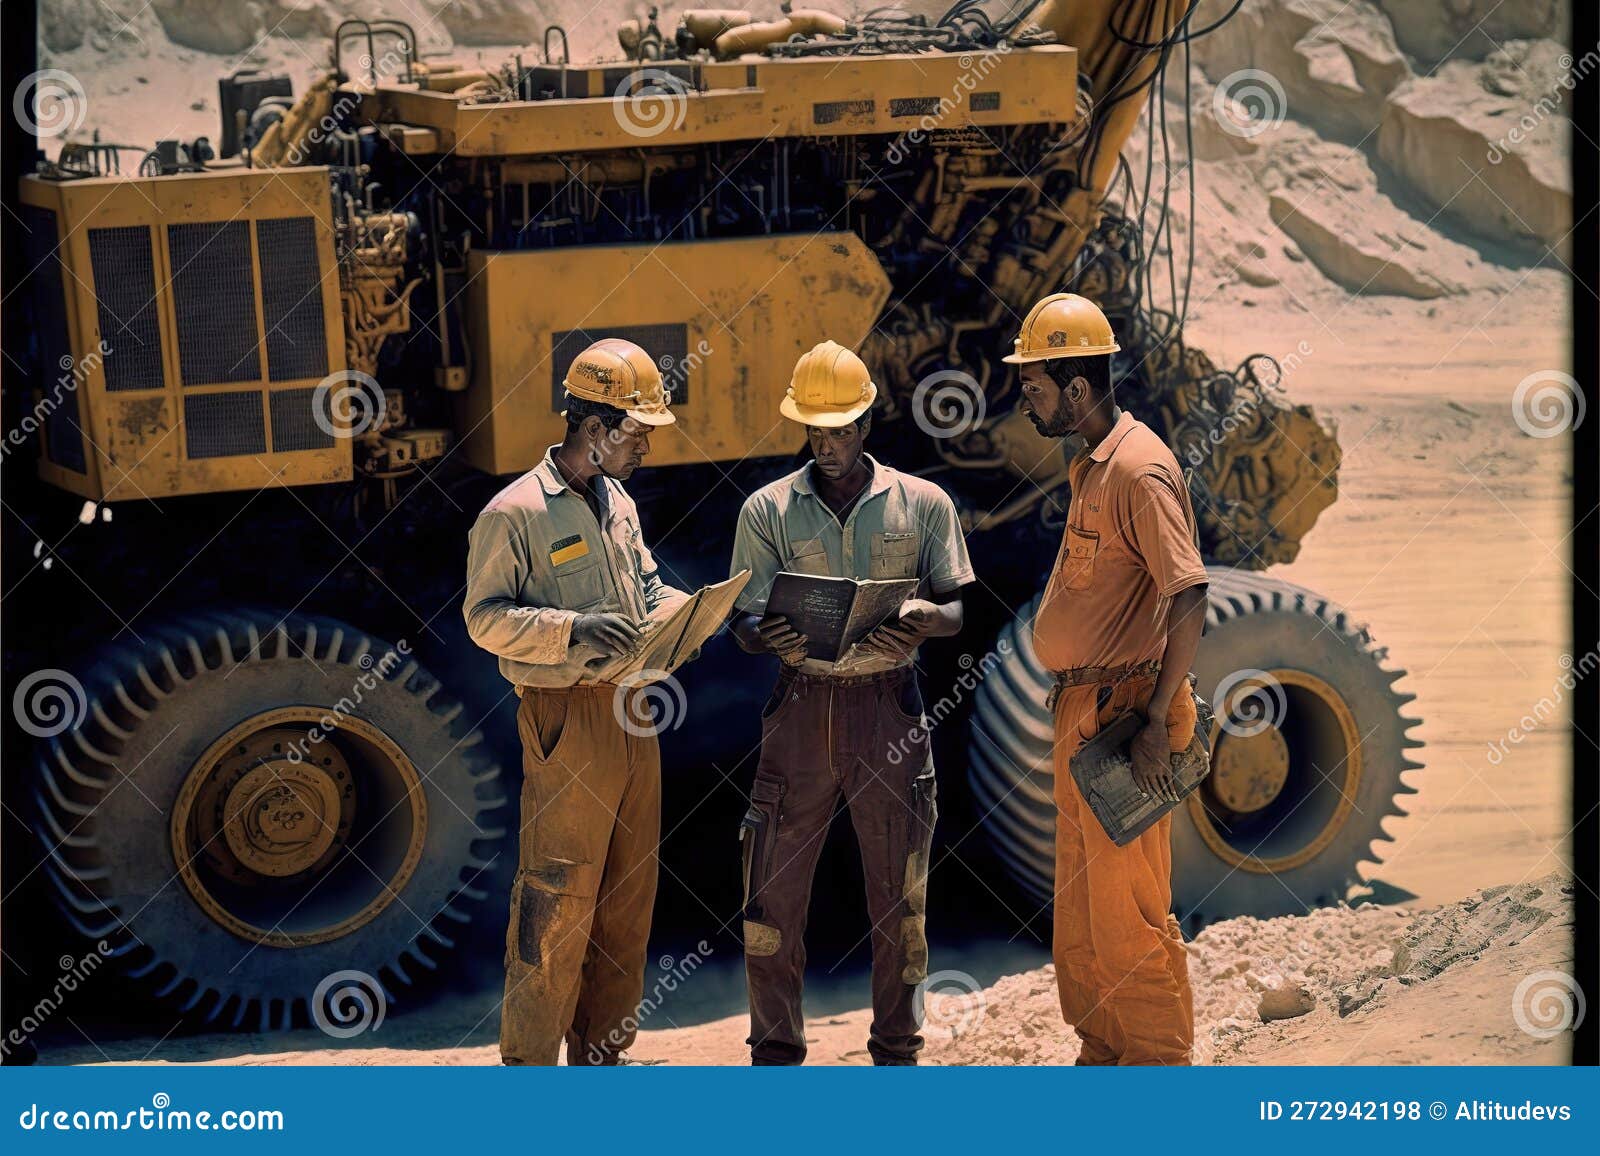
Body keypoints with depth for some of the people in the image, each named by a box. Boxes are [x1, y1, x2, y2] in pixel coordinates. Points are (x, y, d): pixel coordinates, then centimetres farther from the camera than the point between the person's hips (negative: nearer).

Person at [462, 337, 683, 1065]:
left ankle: (603, 1051, 22)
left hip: (630, 715, 8)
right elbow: (485, 617, -11)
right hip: (567, 718, -8)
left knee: (626, 895, 12)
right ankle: (528, 1061, 0)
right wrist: (570, 630, -24)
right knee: (557, 900, -7)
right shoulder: (516, 512, -9)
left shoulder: (618, 503, 15)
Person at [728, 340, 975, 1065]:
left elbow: (960, 609, 4)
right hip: (802, 706, 0)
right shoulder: (768, 509, 6)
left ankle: (896, 1052, 20)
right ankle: (775, 1053, 14)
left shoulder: (923, 504, 5)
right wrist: (771, 638, -21)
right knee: (772, 894, 0)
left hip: (889, 707, 0)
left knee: (899, 895, 5)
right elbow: (744, 622, 3)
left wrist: (924, 621, -19)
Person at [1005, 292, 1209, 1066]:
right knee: (1080, 906, 17)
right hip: (1081, 711, 10)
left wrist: (1155, 724, -25)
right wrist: (1079, 713, 19)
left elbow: (1189, 599, -23)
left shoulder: (1138, 468, -17)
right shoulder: (1090, 466, 14)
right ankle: (1102, 1054, 28)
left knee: (1127, 911, -4)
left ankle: (1156, 1061, 6)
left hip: (1124, 712, -10)